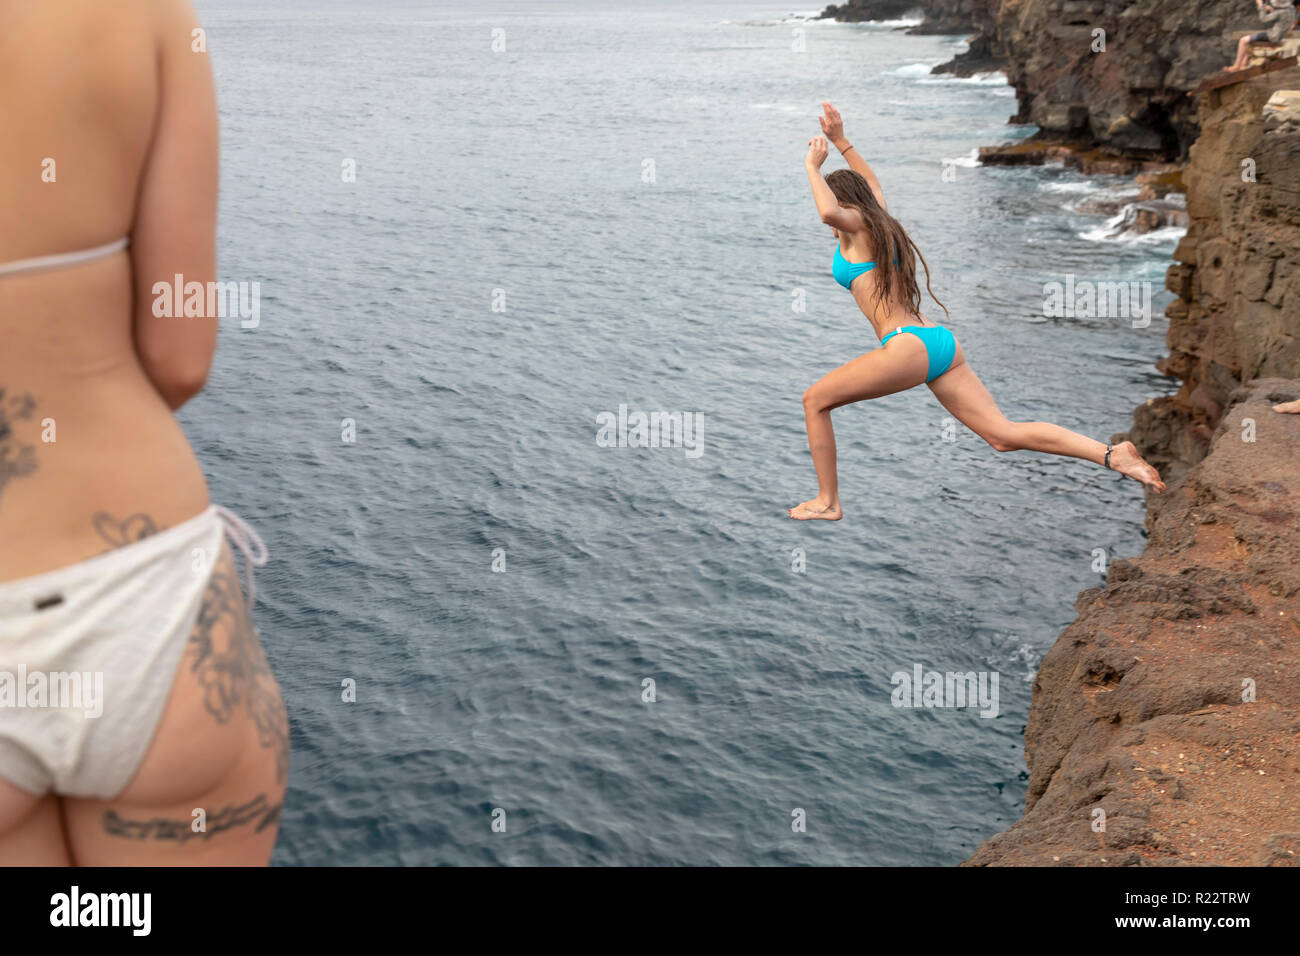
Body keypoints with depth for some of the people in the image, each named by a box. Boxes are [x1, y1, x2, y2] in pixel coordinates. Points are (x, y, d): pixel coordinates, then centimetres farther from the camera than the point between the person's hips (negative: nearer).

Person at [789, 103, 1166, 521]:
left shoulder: (855, 224, 2)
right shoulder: (880, 221, 23)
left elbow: (830, 210, -23)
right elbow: (872, 182, 45)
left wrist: (813, 167, -8)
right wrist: (841, 141, 49)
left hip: (908, 347, -8)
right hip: (943, 345, 8)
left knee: (815, 400, 8)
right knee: (1004, 434, -1)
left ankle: (827, 501, 10)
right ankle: (1111, 454, -13)